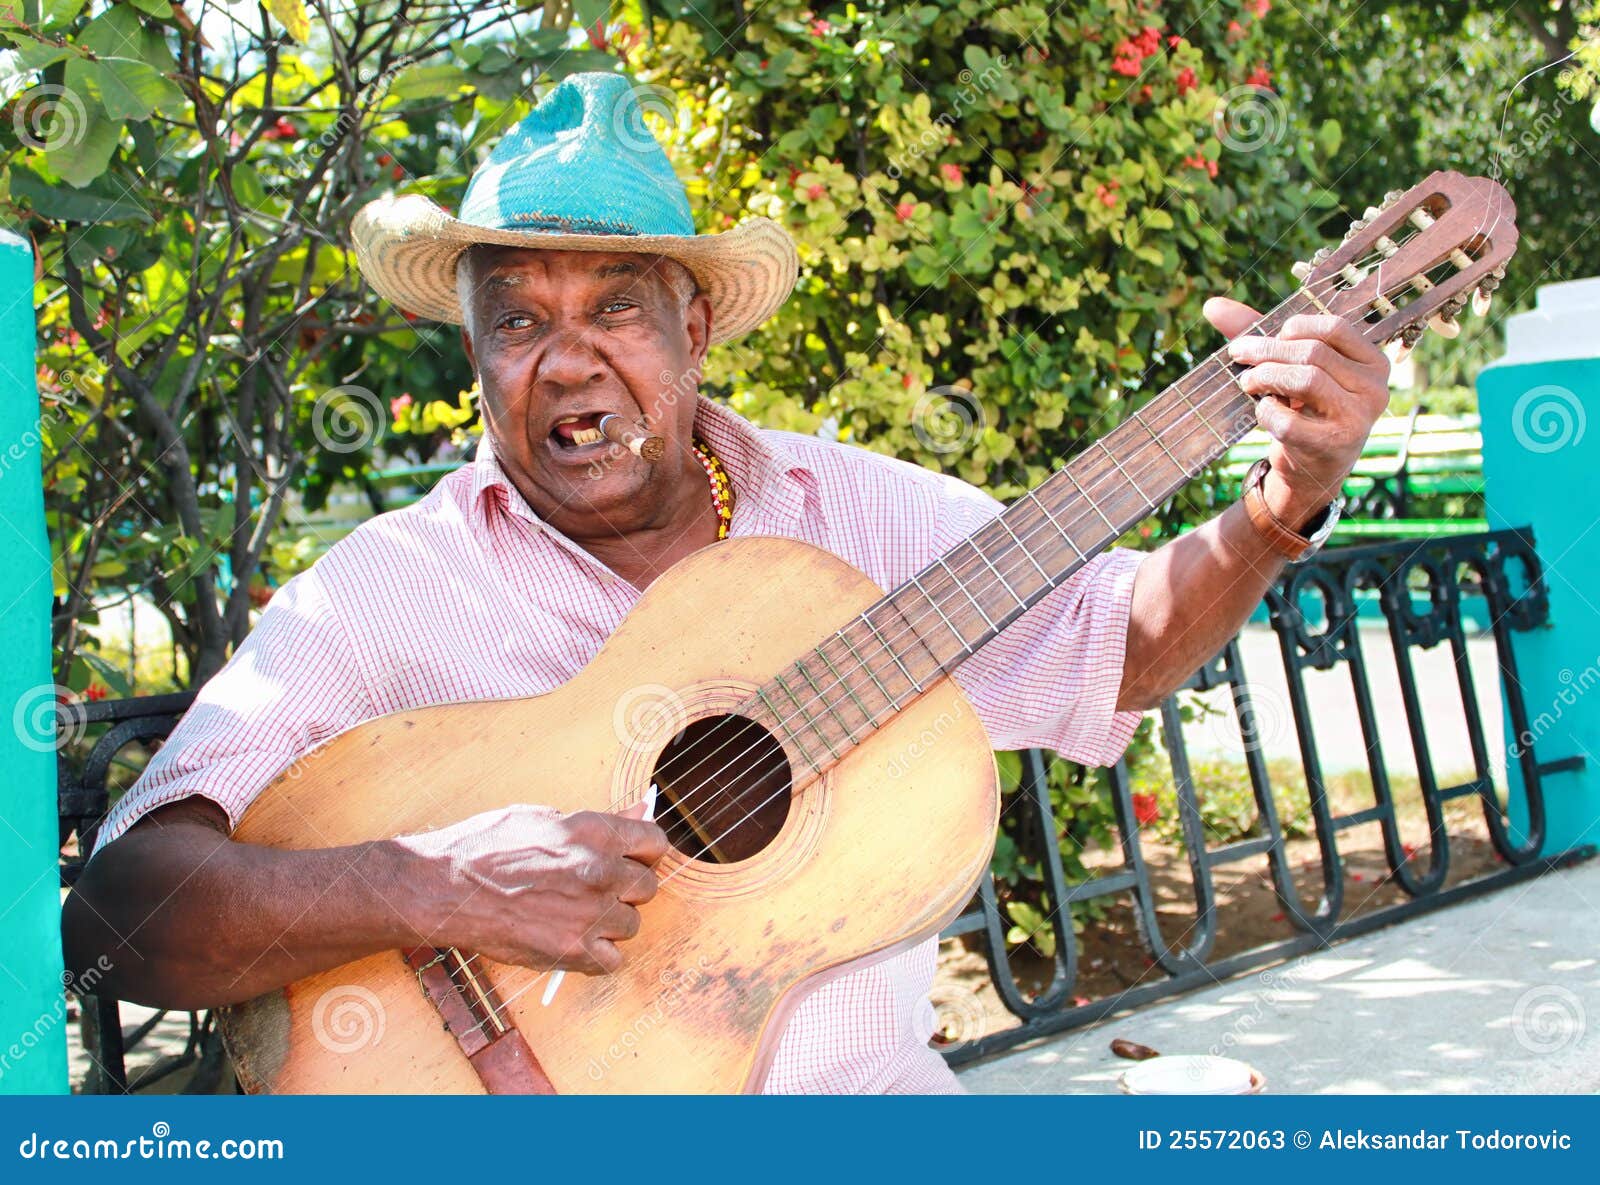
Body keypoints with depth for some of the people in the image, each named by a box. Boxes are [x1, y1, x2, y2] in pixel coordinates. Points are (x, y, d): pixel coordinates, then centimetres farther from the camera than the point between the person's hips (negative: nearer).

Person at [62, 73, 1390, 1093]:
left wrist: (1278, 511, -8)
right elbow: (128, 902, -15)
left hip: (879, 1085, 2)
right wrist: (428, 886, -31)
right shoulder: (386, 591, -6)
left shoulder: (852, 508, 5)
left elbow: (1118, 641, 11)